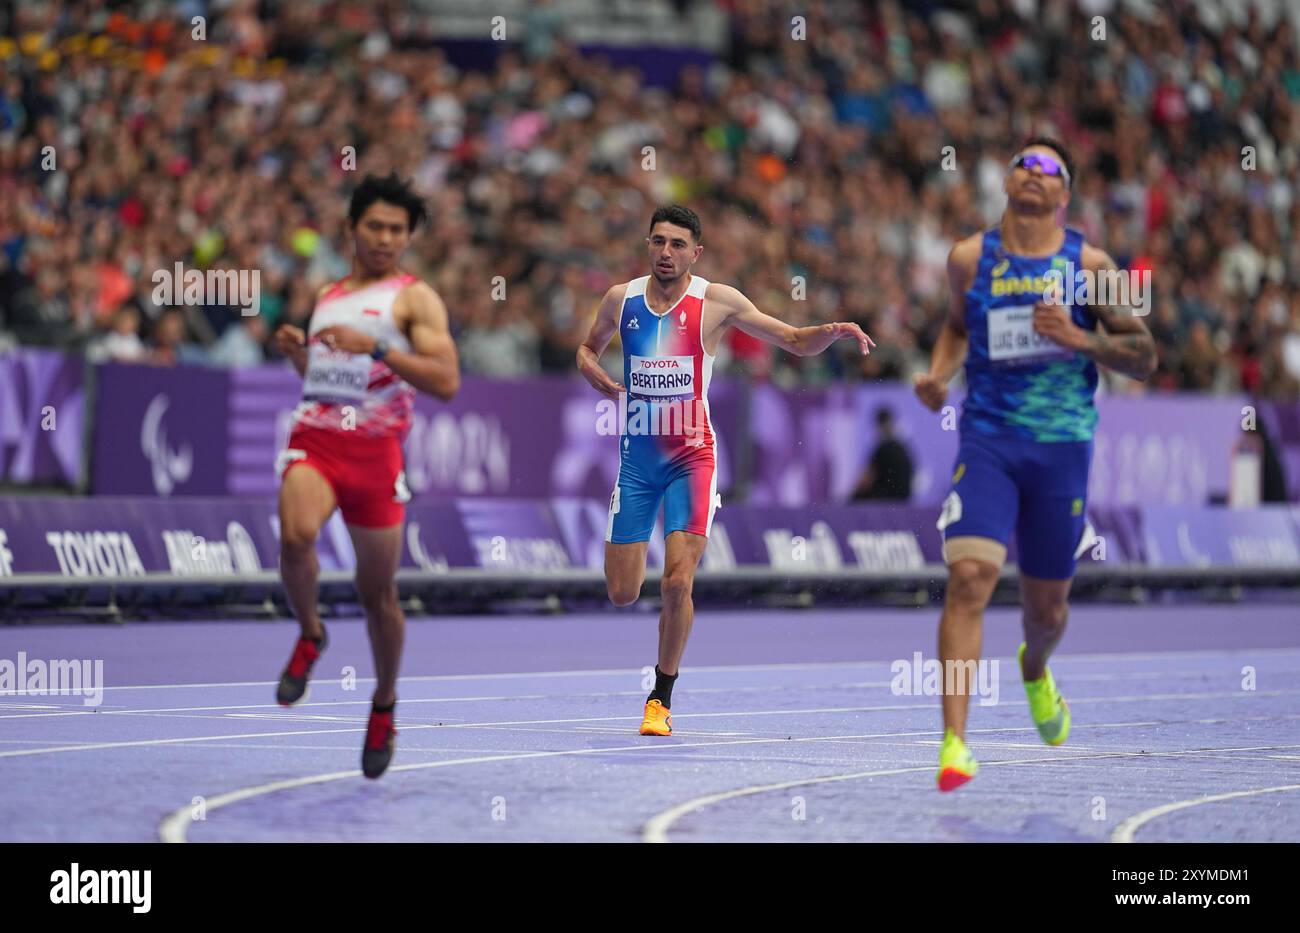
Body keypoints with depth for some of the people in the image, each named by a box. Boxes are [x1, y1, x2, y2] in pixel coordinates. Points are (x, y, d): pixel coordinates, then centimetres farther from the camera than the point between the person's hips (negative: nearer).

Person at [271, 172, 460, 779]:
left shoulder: (414, 298, 1)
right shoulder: (327, 297, 19)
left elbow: (446, 382, -12)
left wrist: (374, 347, -19)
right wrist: (298, 353, 10)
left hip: (375, 449, -3)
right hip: (316, 439, 3)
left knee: (378, 592, 6)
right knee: (296, 536, -30)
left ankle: (384, 705, 28)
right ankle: (309, 635, -3)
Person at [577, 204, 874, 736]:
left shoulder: (716, 302, -5)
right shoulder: (621, 300, 3)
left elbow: (796, 342, -2)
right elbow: (588, 348, 22)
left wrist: (835, 331, -23)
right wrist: (594, 373, -1)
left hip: (690, 457, -3)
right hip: (637, 457, 3)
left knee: (677, 583, -16)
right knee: (622, 593, 3)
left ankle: (662, 698, 1)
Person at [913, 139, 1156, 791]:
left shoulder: (1088, 265, -1)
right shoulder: (970, 259, 4)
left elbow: (1144, 356, 1)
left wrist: (1079, 339, -15)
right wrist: (938, 374, 5)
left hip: (1061, 444, 0)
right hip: (986, 438, 0)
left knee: (1046, 605, 11)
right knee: (969, 576, -20)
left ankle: (1034, 669, 50)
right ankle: (953, 744, -22)